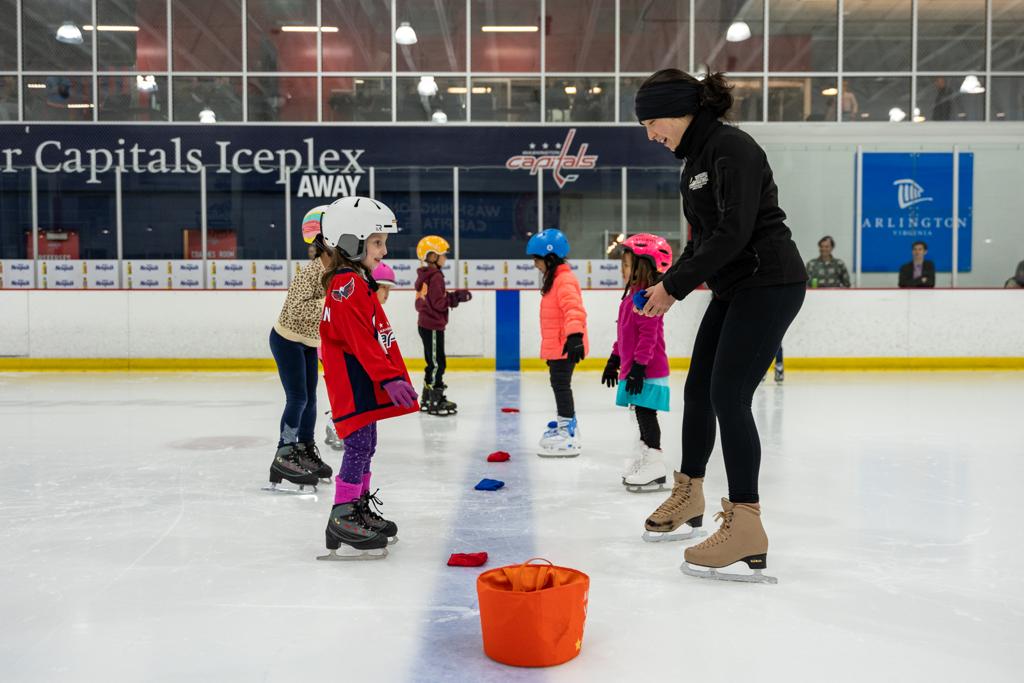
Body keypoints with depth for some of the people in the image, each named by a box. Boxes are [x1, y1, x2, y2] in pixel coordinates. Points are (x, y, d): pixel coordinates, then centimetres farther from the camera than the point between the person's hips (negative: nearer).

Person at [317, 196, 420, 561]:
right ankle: (342, 519, -1)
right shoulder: (347, 286, -17)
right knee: (360, 447, -8)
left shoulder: (358, 283, 17)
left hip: (366, 383, 10)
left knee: (365, 446, 16)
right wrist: (389, 378, -26)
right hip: (354, 384, -10)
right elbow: (362, 342, -24)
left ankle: (360, 510, 27)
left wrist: (391, 375, 24)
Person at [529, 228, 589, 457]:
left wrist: (574, 335, -42)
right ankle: (567, 425, 33)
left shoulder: (564, 280, -18)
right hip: (556, 345, 10)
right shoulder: (554, 279, 17)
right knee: (559, 384, 19)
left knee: (561, 385, -7)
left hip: (565, 346, -10)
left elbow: (573, 309, -32)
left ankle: (568, 437, -3)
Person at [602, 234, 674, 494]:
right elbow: (625, 335, 23)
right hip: (633, 369, 10)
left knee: (646, 414, -6)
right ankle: (643, 459, 29)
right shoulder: (632, 297, 15)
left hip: (648, 372, -10)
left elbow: (648, 335, -23)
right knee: (642, 415, 17)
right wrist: (614, 360, 25)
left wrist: (638, 365, -24)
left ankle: (654, 466, 0)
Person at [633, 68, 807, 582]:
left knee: (729, 397, -14)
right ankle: (688, 497, 31)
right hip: (733, 289, 10)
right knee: (698, 390, 14)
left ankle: (745, 528, -8)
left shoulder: (731, 148, -16)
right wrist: (670, 284, 4)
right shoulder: (694, 159, 13)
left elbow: (734, 232, -24)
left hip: (770, 283, -10)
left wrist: (675, 285, -19)